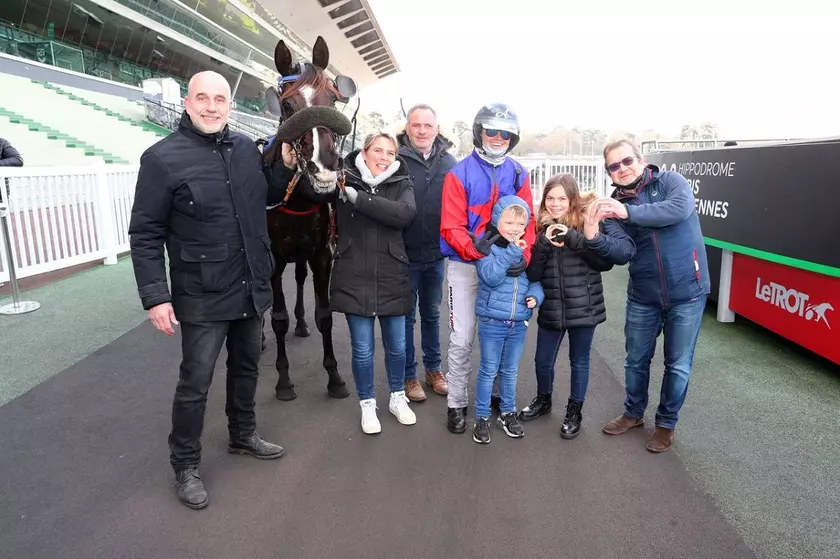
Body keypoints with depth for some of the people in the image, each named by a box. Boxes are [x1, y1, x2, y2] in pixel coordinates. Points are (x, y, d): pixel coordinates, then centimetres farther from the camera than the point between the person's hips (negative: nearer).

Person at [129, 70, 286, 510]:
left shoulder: (247, 148, 3)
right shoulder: (162, 158, -13)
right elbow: (145, 234, -13)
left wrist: (287, 169, 3)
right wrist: (155, 296, -16)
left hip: (251, 288, 6)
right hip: (203, 295, -5)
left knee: (246, 366, 21)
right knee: (195, 383, 4)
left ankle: (243, 434, 44)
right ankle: (185, 465, 26)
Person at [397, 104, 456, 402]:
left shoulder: (448, 162, 1)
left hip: (436, 253, 4)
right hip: (405, 254, -3)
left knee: (432, 314, 18)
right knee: (405, 316, 10)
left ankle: (433, 369, 33)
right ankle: (408, 375, 24)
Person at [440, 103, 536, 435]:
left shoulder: (518, 175, 4)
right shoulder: (459, 174, -7)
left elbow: (527, 222, 0)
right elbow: (451, 226, -13)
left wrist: (523, 256, -17)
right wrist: (473, 247, -31)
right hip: (465, 266, -3)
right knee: (462, 339, 0)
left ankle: (496, 392, 33)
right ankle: (456, 403, 15)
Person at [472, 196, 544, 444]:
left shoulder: (527, 249, 6)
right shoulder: (488, 246, -10)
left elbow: (535, 278, 12)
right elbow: (490, 276, -24)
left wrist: (536, 294, -8)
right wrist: (512, 251, -25)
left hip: (519, 322, 4)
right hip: (492, 321, -4)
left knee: (510, 370, 18)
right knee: (488, 371, 7)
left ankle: (507, 412, 34)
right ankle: (482, 417, 20)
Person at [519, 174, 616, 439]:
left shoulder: (587, 223, -8)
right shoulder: (541, 228, 0)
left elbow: (606, 263, -15)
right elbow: (532, 274, -5)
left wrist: (576, 238, -23)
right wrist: (544, 243, -20)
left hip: (583, 307, -3)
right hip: (551, 309, 3)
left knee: (579, 361, 14)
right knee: (542, 360, 15)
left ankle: (574, 411, 34)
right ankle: (543, 400, 43)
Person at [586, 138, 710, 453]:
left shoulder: (670, 181, -5)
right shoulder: (614, 206, 0)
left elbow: (680, 209, -28)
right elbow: (623, 252, -14)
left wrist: (630, 212, -34)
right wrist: (594, 239, -33)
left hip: (686, 292, -3)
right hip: (643, 296, 3)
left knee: (678, 365, 9)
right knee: (636, 360, 16)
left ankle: (666, 423, 30)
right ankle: (634, 413, 40)